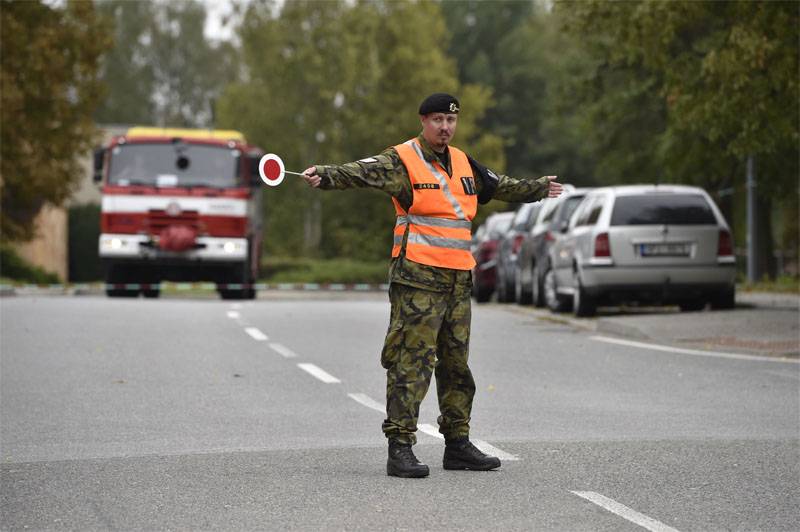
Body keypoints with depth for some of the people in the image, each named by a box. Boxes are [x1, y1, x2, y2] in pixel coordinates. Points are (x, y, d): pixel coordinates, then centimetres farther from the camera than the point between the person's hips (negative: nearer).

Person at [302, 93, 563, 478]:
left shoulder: (463, 163, 16)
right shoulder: (402, 160, -6)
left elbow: (500, 186, 35)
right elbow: (364, 173, -25)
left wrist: (540, 188, 49)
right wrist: (325, 176, -44)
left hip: (459, 279, 7)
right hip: (418, 277, -7)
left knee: (456, 362, 14)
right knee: (411, 362, -10)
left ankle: (458, 444, 24)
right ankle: (400, 448, -10)